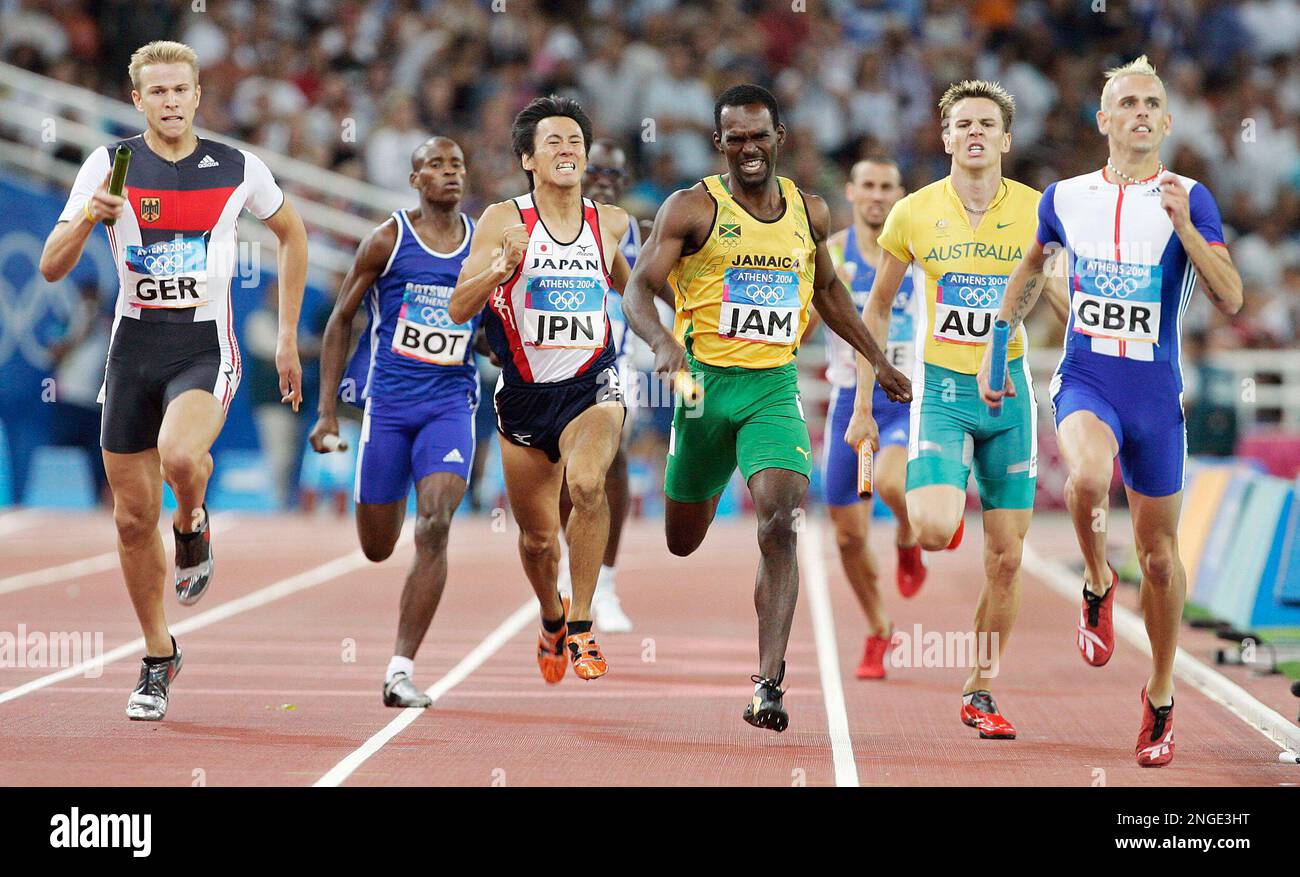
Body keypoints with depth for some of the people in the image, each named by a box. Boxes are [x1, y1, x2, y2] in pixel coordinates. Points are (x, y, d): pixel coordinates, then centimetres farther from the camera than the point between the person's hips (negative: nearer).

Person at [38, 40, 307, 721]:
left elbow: (291, 232, 18)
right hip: (133, 348, 2)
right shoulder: (110, 166, -1)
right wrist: (88, 217, -23)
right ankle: (158, 659, 24)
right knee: (134, 518, 5)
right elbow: (51, 267, -3)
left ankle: (193, 528, 3)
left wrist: (288, 335, 14)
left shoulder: (239, 169, 0)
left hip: (205, 346, -2)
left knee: (180, 456, -33)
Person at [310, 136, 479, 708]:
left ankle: (400, 671, -15)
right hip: (388, 403, -1)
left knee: (435, 528, -19)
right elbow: (341, 320, 3)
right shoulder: (387, 240, -2)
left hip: (451, 406, 1)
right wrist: (327, 413, -1)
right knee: (376, 548, 7)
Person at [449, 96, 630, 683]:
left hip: (592, 386, 0)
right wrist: (503, 265, -27)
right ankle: (552, 620, 43)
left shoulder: (609, 222, 3)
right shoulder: (504, 220, -6)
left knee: (586, 482, -32)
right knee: (537, 538, 10)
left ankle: (581, 624, -19)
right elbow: (459, 309, -12)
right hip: (525, 392, 0)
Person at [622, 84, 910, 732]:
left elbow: (827, 288, 24)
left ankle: (768, 683, -23)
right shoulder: (692, 209, -6)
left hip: (775, 388, 1)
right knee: (684, 541, 13)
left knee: (781, 521, -20)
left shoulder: (810, 212, 7)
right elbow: (638, 289, -14)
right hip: (706, 382, -1)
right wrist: (662, 343, -34)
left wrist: (878, 359, 25)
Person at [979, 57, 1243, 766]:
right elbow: (1032, 267, 23)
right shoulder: (1066, 198, 4)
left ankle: (1160, 696, 27)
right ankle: (1097, 585, -3)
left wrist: (1183, 223, -22)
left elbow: (1230, 301, -12)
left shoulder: (1189, 199, -3)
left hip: (1157, 395, 0)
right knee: (1088, 478, -34)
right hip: (1084, 382, 0)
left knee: (1159, 554, 7)